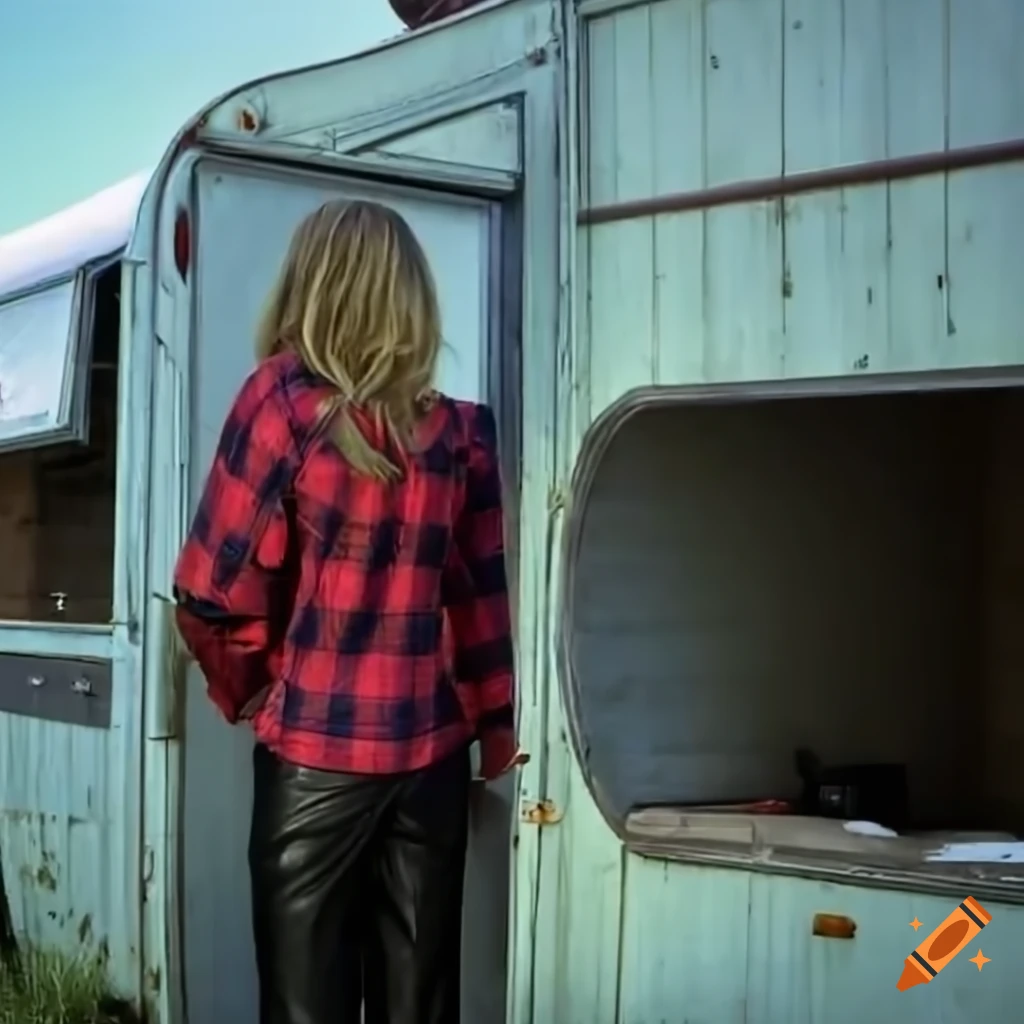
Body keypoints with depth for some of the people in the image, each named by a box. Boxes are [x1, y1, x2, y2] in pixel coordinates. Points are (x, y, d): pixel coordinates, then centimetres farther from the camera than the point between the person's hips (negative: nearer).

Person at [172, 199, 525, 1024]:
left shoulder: (282, 401, -7)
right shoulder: (462, 432, 3)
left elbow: (215, 590, -8)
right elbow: (482, 601, 4)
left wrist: (245, 689, 9)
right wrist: (495, 732, 13)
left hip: (315, 752, -3)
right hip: (432, 753, 4)